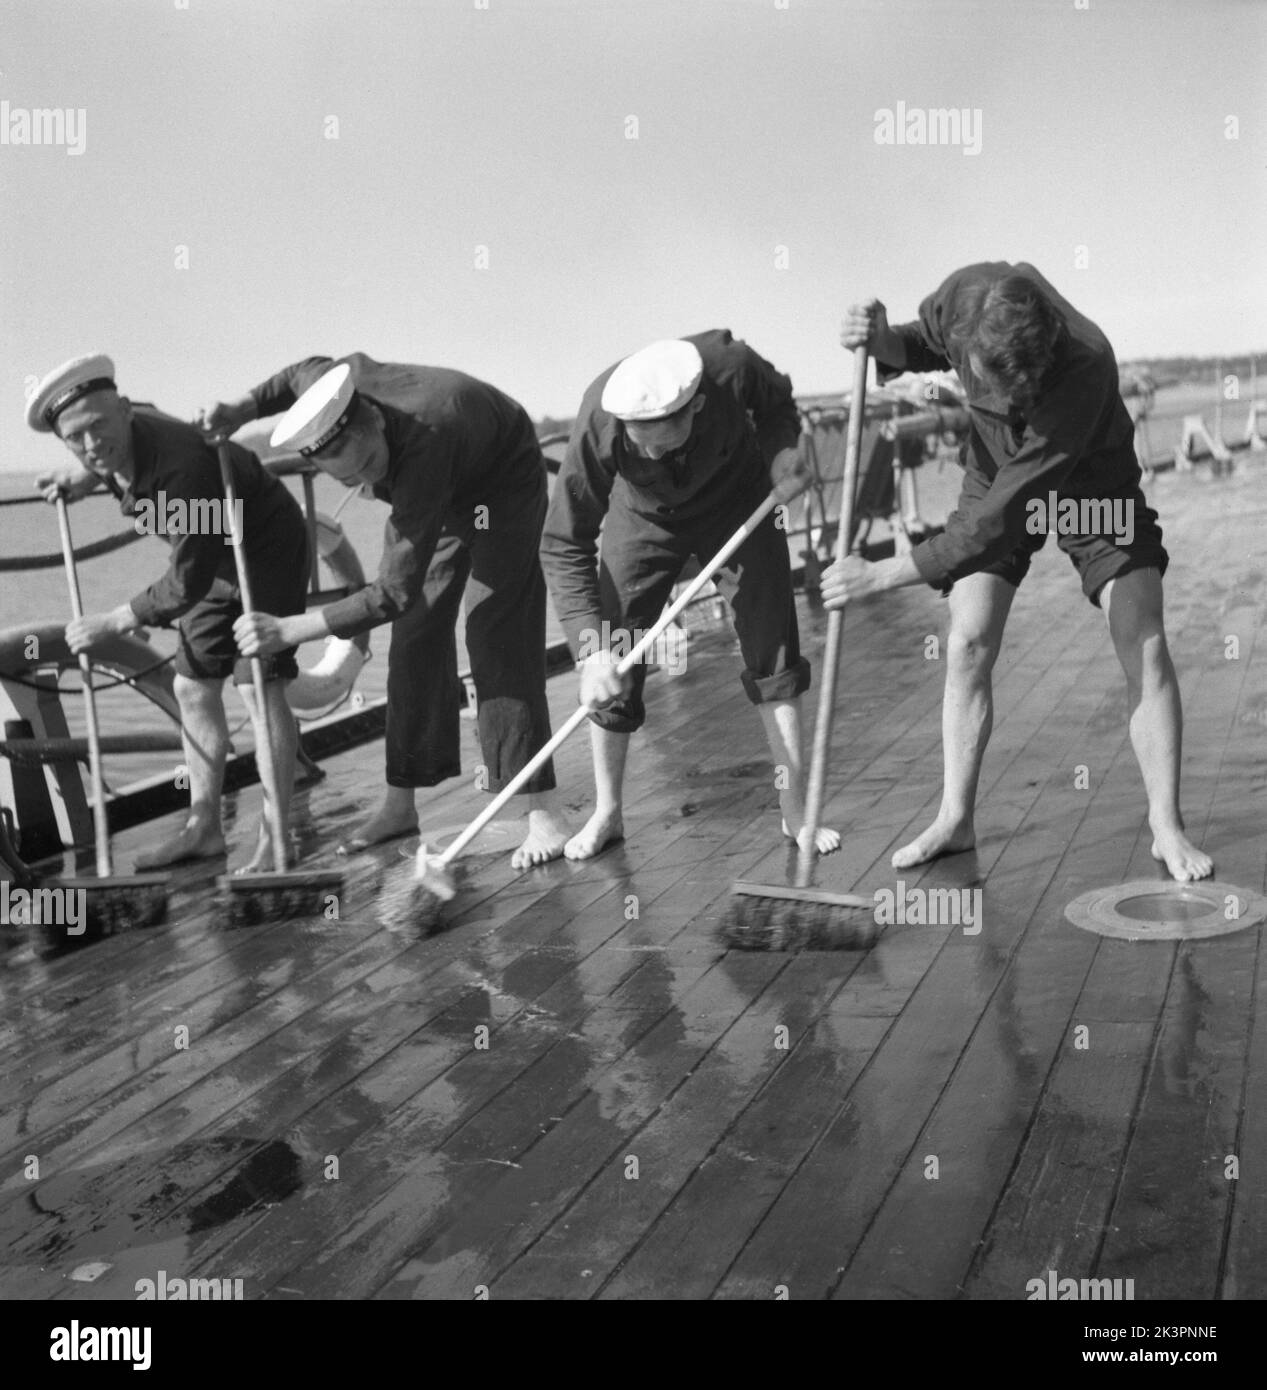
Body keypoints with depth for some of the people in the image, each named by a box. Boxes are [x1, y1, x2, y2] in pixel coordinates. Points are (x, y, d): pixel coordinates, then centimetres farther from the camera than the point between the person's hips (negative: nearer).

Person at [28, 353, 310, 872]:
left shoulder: (182, 467, -36)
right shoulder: (124, 439, -10)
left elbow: (186, 584, -30)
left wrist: (109, 623, -21)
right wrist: (84, 478, 7)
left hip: (269, 553, -9)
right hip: (217, 560, 9)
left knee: (259, 687, -16)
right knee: (193, 688, 9)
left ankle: (274, 839, -9)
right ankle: (203, 828, 18)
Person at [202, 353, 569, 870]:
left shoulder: (423, 447, -45)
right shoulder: (341, 378, -28)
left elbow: (395, 592, -43)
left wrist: (289, 630, -43)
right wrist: (244, 408, -12)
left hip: (501, 484, -7)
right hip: (433, 495, 7)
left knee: (496, 636, -18)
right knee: (415, 638, 4)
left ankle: (543, 813, -15)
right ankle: (399, 804, 12)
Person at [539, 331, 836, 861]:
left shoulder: (731, 367, -35)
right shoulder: (598, 422, -37)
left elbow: (777, 402, -7)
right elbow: (564, 545, -31)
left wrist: (782, 449, -27)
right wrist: (590, 644, -40)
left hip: (737, 501, 1)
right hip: (643, 515, 0)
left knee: (772, 646, -5)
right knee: (610, 664, -5)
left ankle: (796, 808, 6)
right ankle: (607, 812, 13)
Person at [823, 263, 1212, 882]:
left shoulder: (1085, 368, -42)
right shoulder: (964, 295, -30)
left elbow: (1001, 518, -41)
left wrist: (882, 576, -38)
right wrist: (881, 341, -26)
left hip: (1090, 480, -3)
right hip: (995, 472, 3)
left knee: (1145, 647, -13)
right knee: (968, 645, -7)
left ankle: (1166, 827, -2)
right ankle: (955, 819, 5)